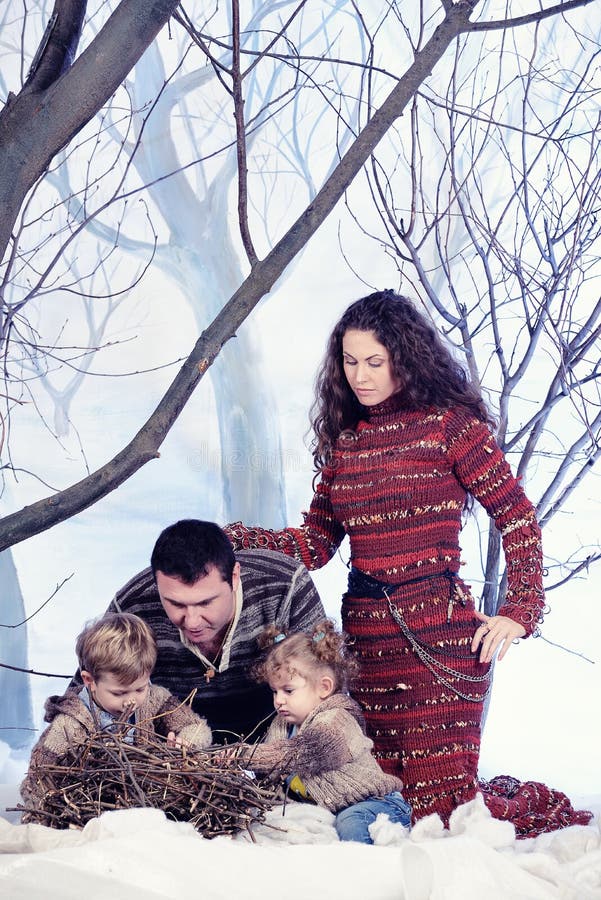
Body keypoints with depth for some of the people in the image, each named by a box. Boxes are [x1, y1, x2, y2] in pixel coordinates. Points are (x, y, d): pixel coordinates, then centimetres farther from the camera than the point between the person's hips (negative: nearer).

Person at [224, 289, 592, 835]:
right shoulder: (344, 440, 14)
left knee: (440, 802, -9)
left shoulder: (448, 424, -3)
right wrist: (236, 539, -2)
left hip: (437, 633, -6)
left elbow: (518, 519, -2)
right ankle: (506, 800, 33)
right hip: (365, 635, 6)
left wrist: (519, 615, -8)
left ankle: (550, 819, 23)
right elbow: (315, 543, 12)